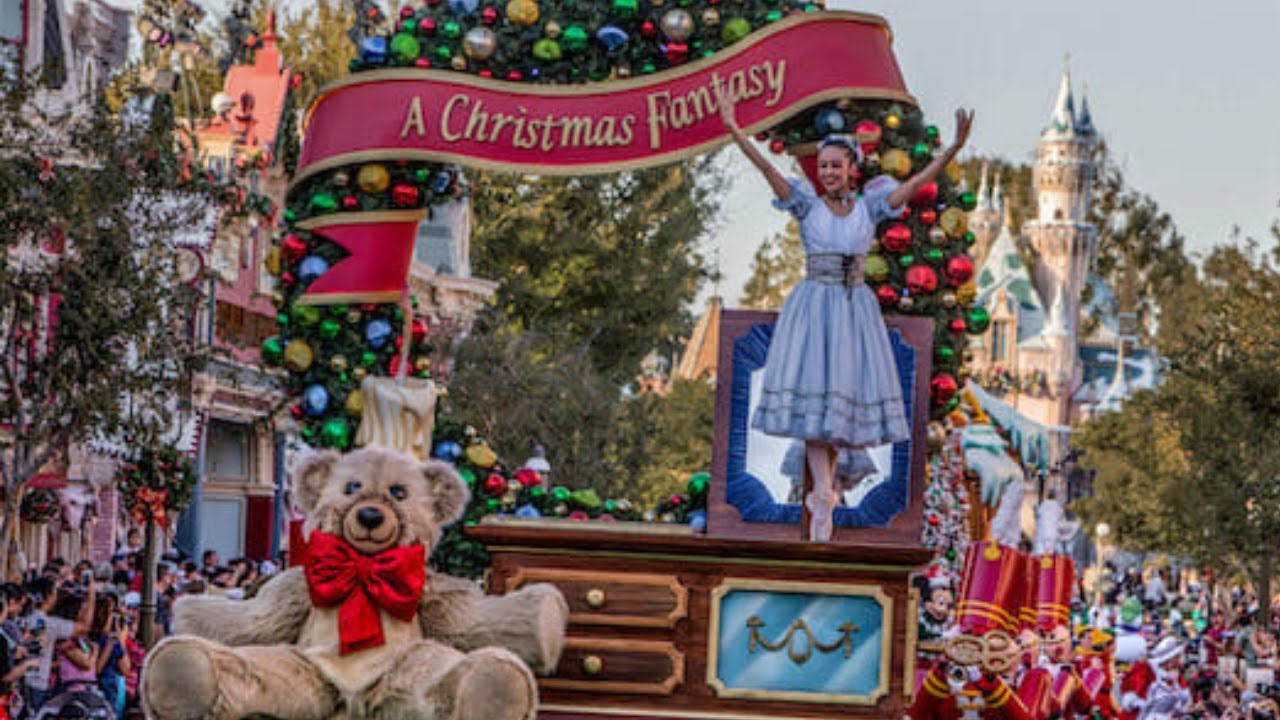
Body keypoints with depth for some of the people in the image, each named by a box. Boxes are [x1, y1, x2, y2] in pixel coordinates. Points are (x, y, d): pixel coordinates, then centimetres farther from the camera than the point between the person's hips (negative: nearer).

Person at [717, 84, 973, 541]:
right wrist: (733, 129, -21)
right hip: (813, 304, -2)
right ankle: (824, 494, -19)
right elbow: (766, 169, -9)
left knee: (847, 397, 1)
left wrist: (955, 147, -15)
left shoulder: (869, 207, 6)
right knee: (812, 395, -12)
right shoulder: (807, 204, 2)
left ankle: (822, 491, 13)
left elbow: (918, 181, -3)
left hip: (855, 308, 2)